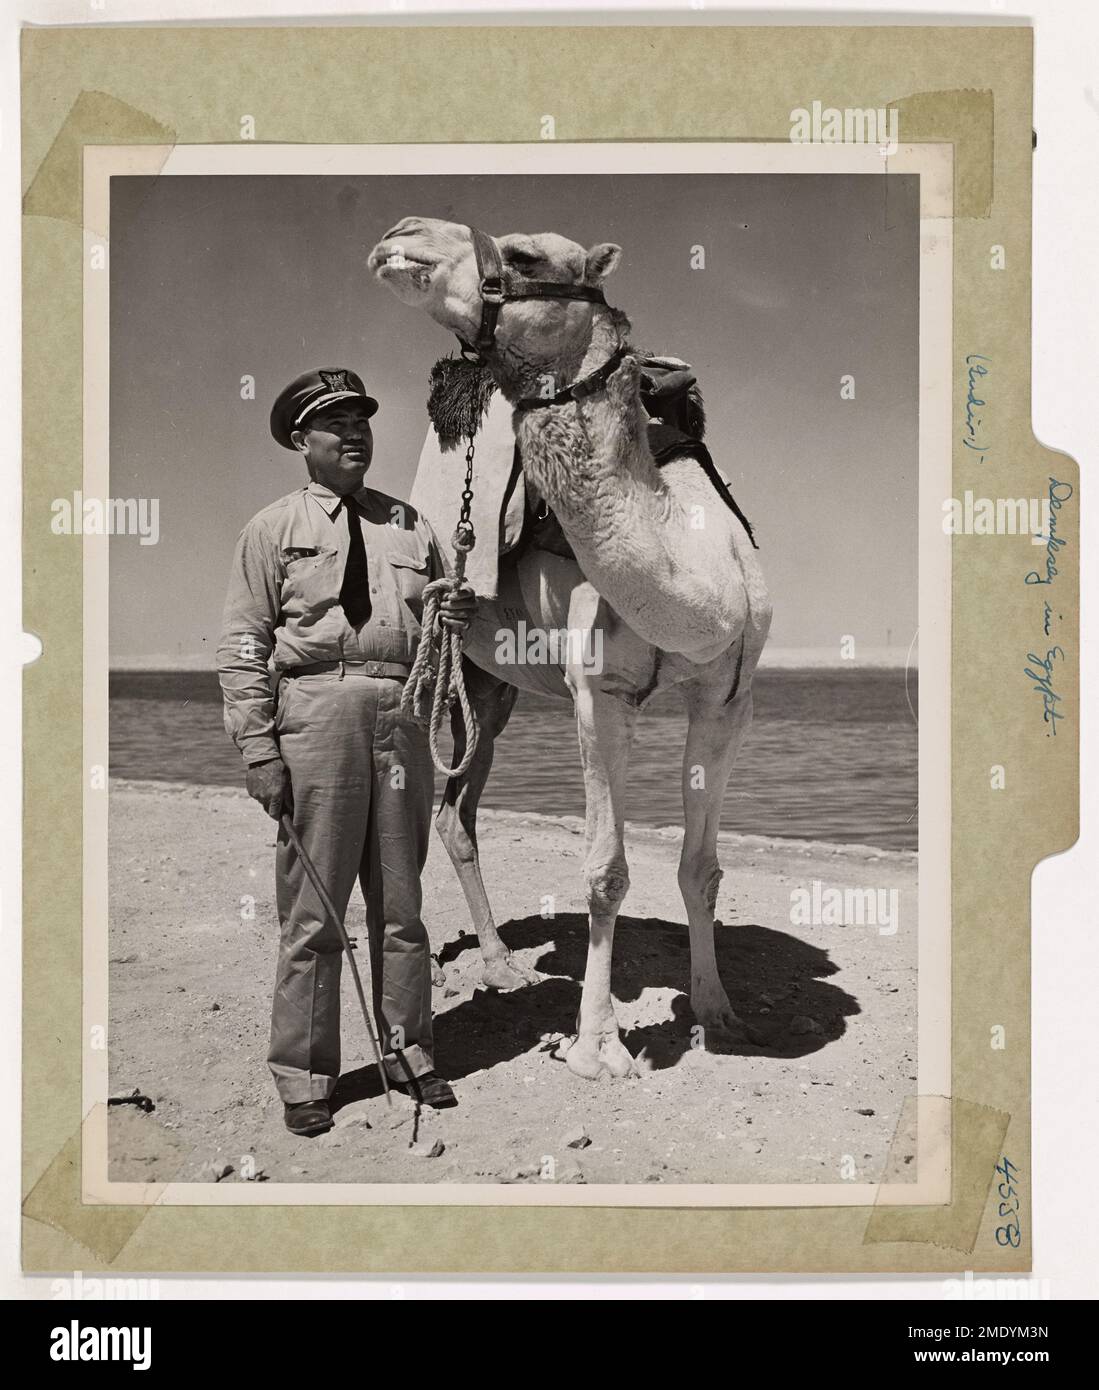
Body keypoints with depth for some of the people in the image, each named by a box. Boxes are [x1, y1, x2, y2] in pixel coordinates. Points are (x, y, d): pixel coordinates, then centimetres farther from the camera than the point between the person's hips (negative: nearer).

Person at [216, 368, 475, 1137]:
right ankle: (304, 1074, 15)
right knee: (312, 907, 1)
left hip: (404, 716, 4)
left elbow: (443, 640, 21)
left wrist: (460, 619, -3)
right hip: (316, 709, -3)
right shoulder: (273, 528, 5)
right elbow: (243, 644, -2)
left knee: (401, 900, 13)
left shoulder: (411, 525, 16)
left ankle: (408, 1051, 28)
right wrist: (259, 748, -11)